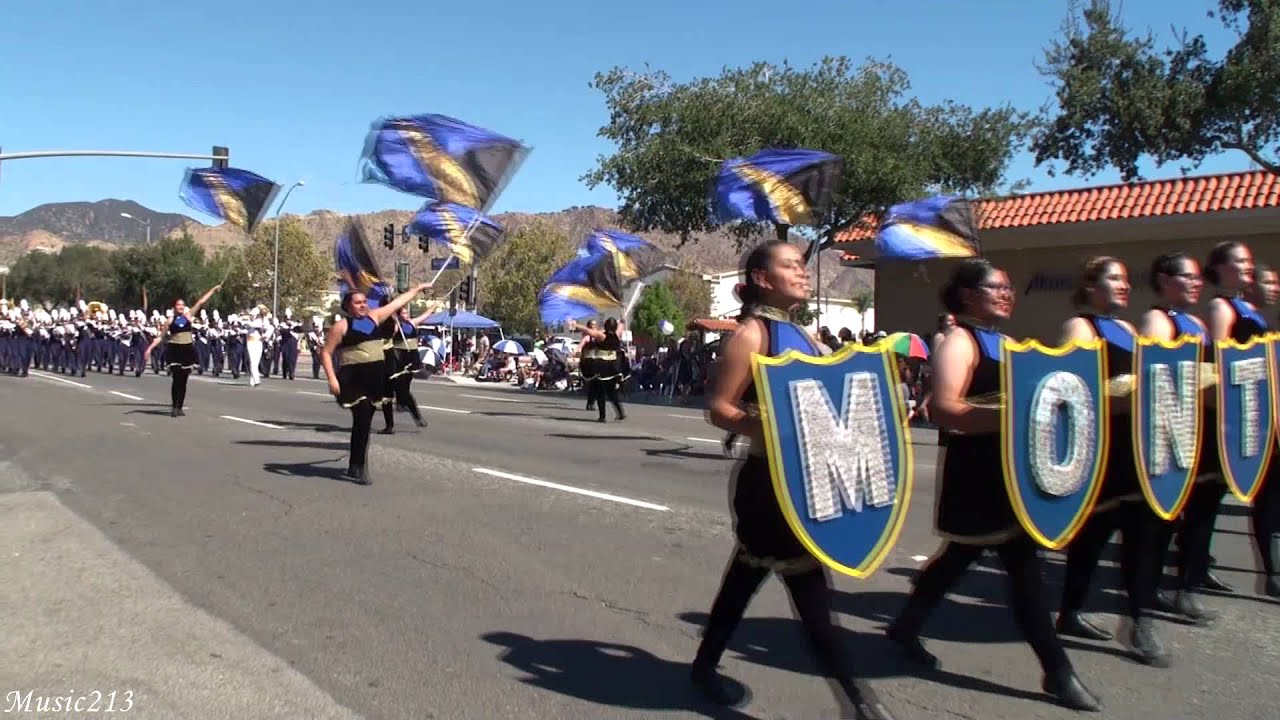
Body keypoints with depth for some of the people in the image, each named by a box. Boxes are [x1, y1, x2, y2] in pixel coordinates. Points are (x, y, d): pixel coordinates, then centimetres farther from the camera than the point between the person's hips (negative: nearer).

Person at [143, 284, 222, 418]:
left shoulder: (189, 315, 7)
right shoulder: (171, 320, 4)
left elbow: (201, 302, 7)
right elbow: (161, 337, 7)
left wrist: (213, 290, 7)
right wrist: (149, 348, 1)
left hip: (187, 350, 2)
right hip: (174, 350, -2)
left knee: (183, 380, 5)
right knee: (176, 379, -10)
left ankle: (179, 407, 12)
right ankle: (174, 407, -4)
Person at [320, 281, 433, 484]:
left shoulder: (373, 317, 11)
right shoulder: (342, 325, -5)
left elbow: (398, 302, 19)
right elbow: (326, 353, -7)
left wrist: (417, 289, 24)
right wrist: (332, 378, -17)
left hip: (376, 377, 6)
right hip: (354, 378, -6)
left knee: (365, 421, 9)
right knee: (362, 420, -12)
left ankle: (356, 467, 19)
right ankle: (358, 468, -2)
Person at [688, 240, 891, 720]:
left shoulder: (802, 334, 14)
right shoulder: (751, 334, -11)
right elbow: (719, 409, -15)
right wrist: (766, 428, -30)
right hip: (769, 477, -9)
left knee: (750, 571, 18)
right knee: (809, 587, -5)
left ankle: (706, 666, 34)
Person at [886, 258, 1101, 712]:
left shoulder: (1006, 343, 17)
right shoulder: (958, 342, -12)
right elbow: (944, 410, -24)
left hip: (1008, 467, 10)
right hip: (976, 471, -10)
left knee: (961, 554, 18)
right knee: (1024, 562, -5)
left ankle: (906, 628, 34)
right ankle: (1057, 671, 6)